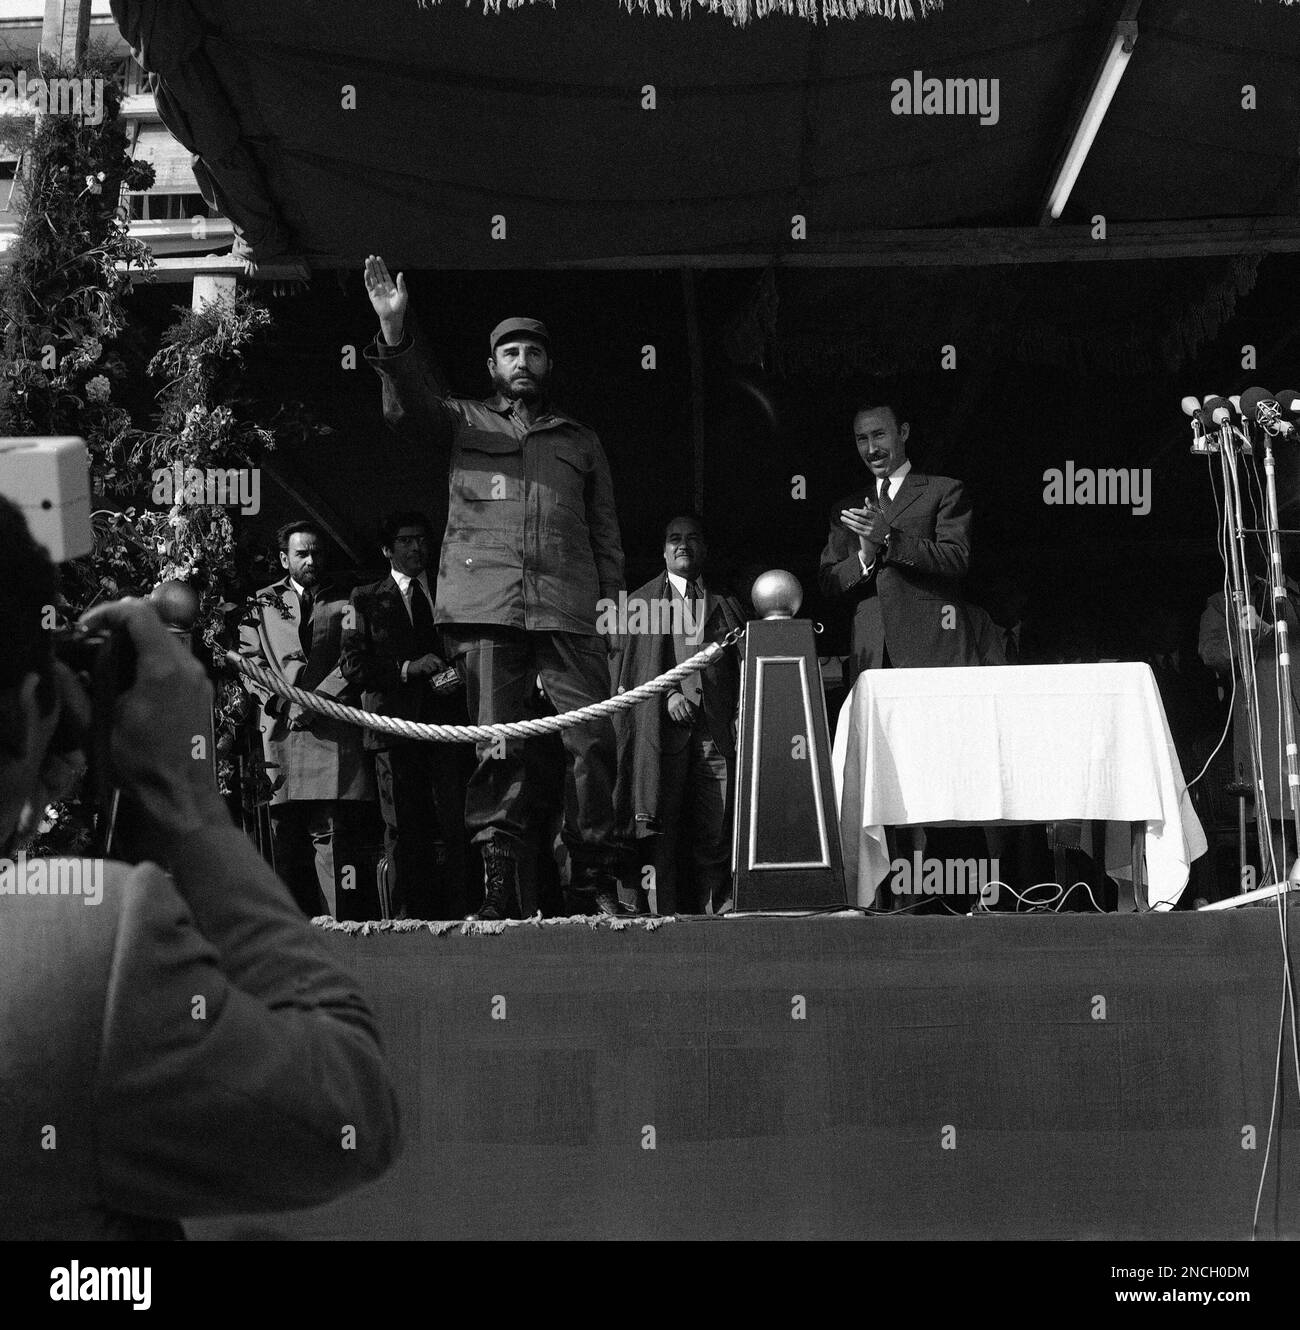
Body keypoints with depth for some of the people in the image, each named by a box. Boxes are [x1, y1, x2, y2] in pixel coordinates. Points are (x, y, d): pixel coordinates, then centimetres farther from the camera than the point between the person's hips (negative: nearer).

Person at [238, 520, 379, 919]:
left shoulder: (345, 604, 17)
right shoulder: (262, 606, 19)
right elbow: (250, 662, 9)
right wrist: (283, 704, -7)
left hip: (332, 729, -1)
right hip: (280, 731, 2)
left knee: (333, 832, -12)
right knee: (286, 836, 0)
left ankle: (340, 924, -14)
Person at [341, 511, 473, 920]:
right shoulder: (367, 599, 13)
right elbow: (352, 664, 4)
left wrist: (457, 678, 0)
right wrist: (406, 668, -8)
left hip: (447, 721, 1)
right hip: (395, 721, -1)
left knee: (455, 821, -9)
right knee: (404, 827, -3)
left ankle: (458, 913, -9)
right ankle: (409, 913, 0)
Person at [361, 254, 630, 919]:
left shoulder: (581, 442, 24)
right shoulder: (463, 423, 19)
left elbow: (605, 532, 20)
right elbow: (411, 404, 0)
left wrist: (612, 601, 7)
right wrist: (394, 331, -16)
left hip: (568, 612, 2)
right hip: (486, 609, -1)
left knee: (593, 740, -7)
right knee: (496, 746, -5)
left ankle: (597, 881, -1)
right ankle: (499, 882, -3)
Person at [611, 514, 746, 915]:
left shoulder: (725, 603, 21)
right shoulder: (641, 601, 16)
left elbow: (743, 665, 15)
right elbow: (626, 662, 8)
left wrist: (740, 713, 0)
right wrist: (667, 694, -7)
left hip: (714, 727, 1)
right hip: (660, 725, -1)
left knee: (714, 831, -5)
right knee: (663, 829, -6)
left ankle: (718, 909, -3)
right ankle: (667, 914, -6)